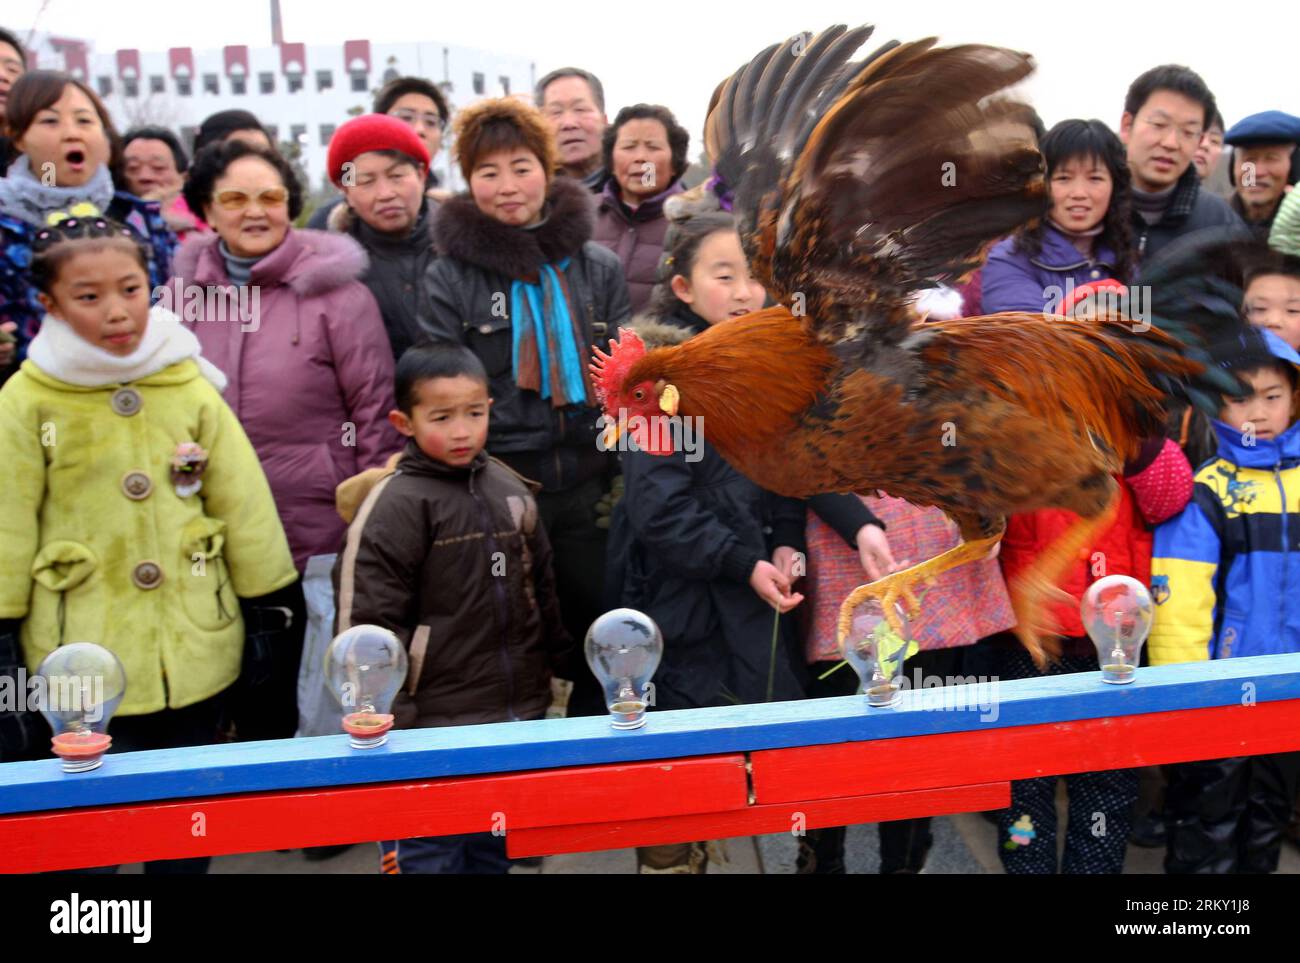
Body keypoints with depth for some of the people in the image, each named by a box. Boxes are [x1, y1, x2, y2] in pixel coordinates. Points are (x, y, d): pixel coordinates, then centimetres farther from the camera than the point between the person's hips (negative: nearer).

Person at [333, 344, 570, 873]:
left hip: (516, 719, 6)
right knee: (430, 854, 4)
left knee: (494, 851, 19)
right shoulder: (396, 505, -12)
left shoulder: (510, 489, 7)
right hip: (432, 729, -6)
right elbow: (368, 625, -13)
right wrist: (391, 719, -12)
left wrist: (549, 671, 19)